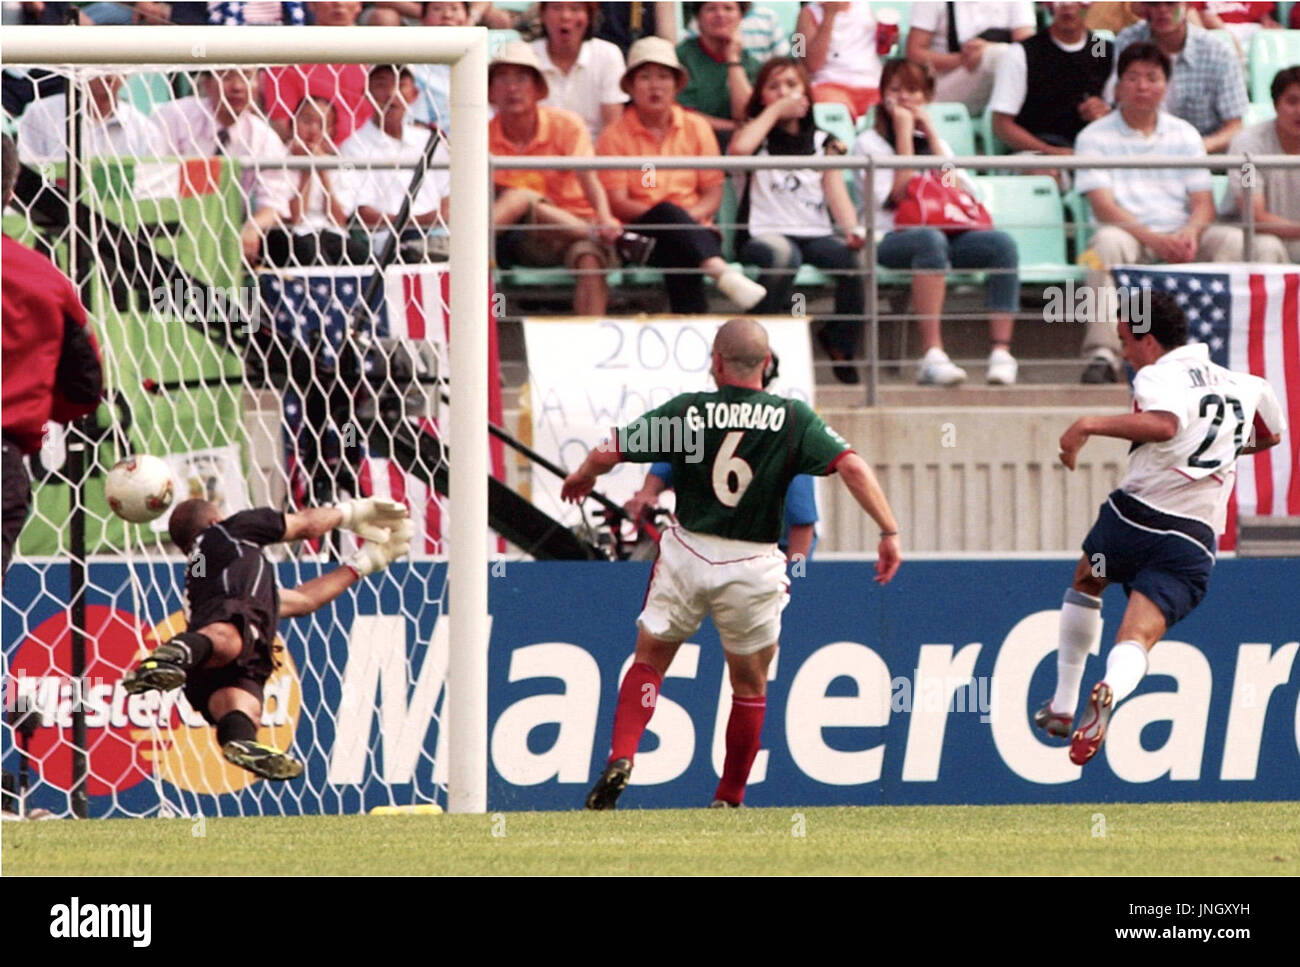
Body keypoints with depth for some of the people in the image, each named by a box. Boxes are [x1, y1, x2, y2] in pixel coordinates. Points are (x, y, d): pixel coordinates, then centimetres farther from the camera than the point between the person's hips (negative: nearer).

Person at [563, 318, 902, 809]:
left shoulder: (688, 411, -5)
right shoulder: (793, 419, -5)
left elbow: (606, 454, -2)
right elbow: (852, 466, -15)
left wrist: (582, 476, 20)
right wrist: (889, 531, -10)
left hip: (687, 556, 0)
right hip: (752, 569, 0)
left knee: (649, 660, 18)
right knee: (750, 684, 18)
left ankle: (621, 756, -4)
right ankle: (729, 800, 22)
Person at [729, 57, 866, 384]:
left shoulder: (823, 143, 21)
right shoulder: (757, 134, 15)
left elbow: (837, 195, 6)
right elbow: (740, 148, -12)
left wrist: (853, 229, -15)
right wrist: (775, 110, 1)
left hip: (817, 234, 3)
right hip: (766, 233, -3)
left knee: (854, 257, -30)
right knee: (782, 255, -40)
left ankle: (842, 348, -12)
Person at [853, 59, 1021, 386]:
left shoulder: (935, 142, 25)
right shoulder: (869, 144, 9)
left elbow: (962, 193, 6)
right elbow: (899, 194, -7)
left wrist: (930, 135, 6)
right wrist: (904, 135, -2)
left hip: (946, 233, 5)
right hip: (889, 239, -5)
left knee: (1002, 244, -25)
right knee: (931, 239, -41)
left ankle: (1001, 350, -32)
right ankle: (932, 355, -49)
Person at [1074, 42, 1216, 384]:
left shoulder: (1184, 135, 16)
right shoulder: (1094, 138, 6)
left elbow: (1204, 202, 8)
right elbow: (1103, 206, -6)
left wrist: (1191, 232, -17)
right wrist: (1152, 239, -22)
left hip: (1178, 238, 3)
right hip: (1130, 237, -3)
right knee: (1108, 240, -38)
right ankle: (1103, 353, -44)